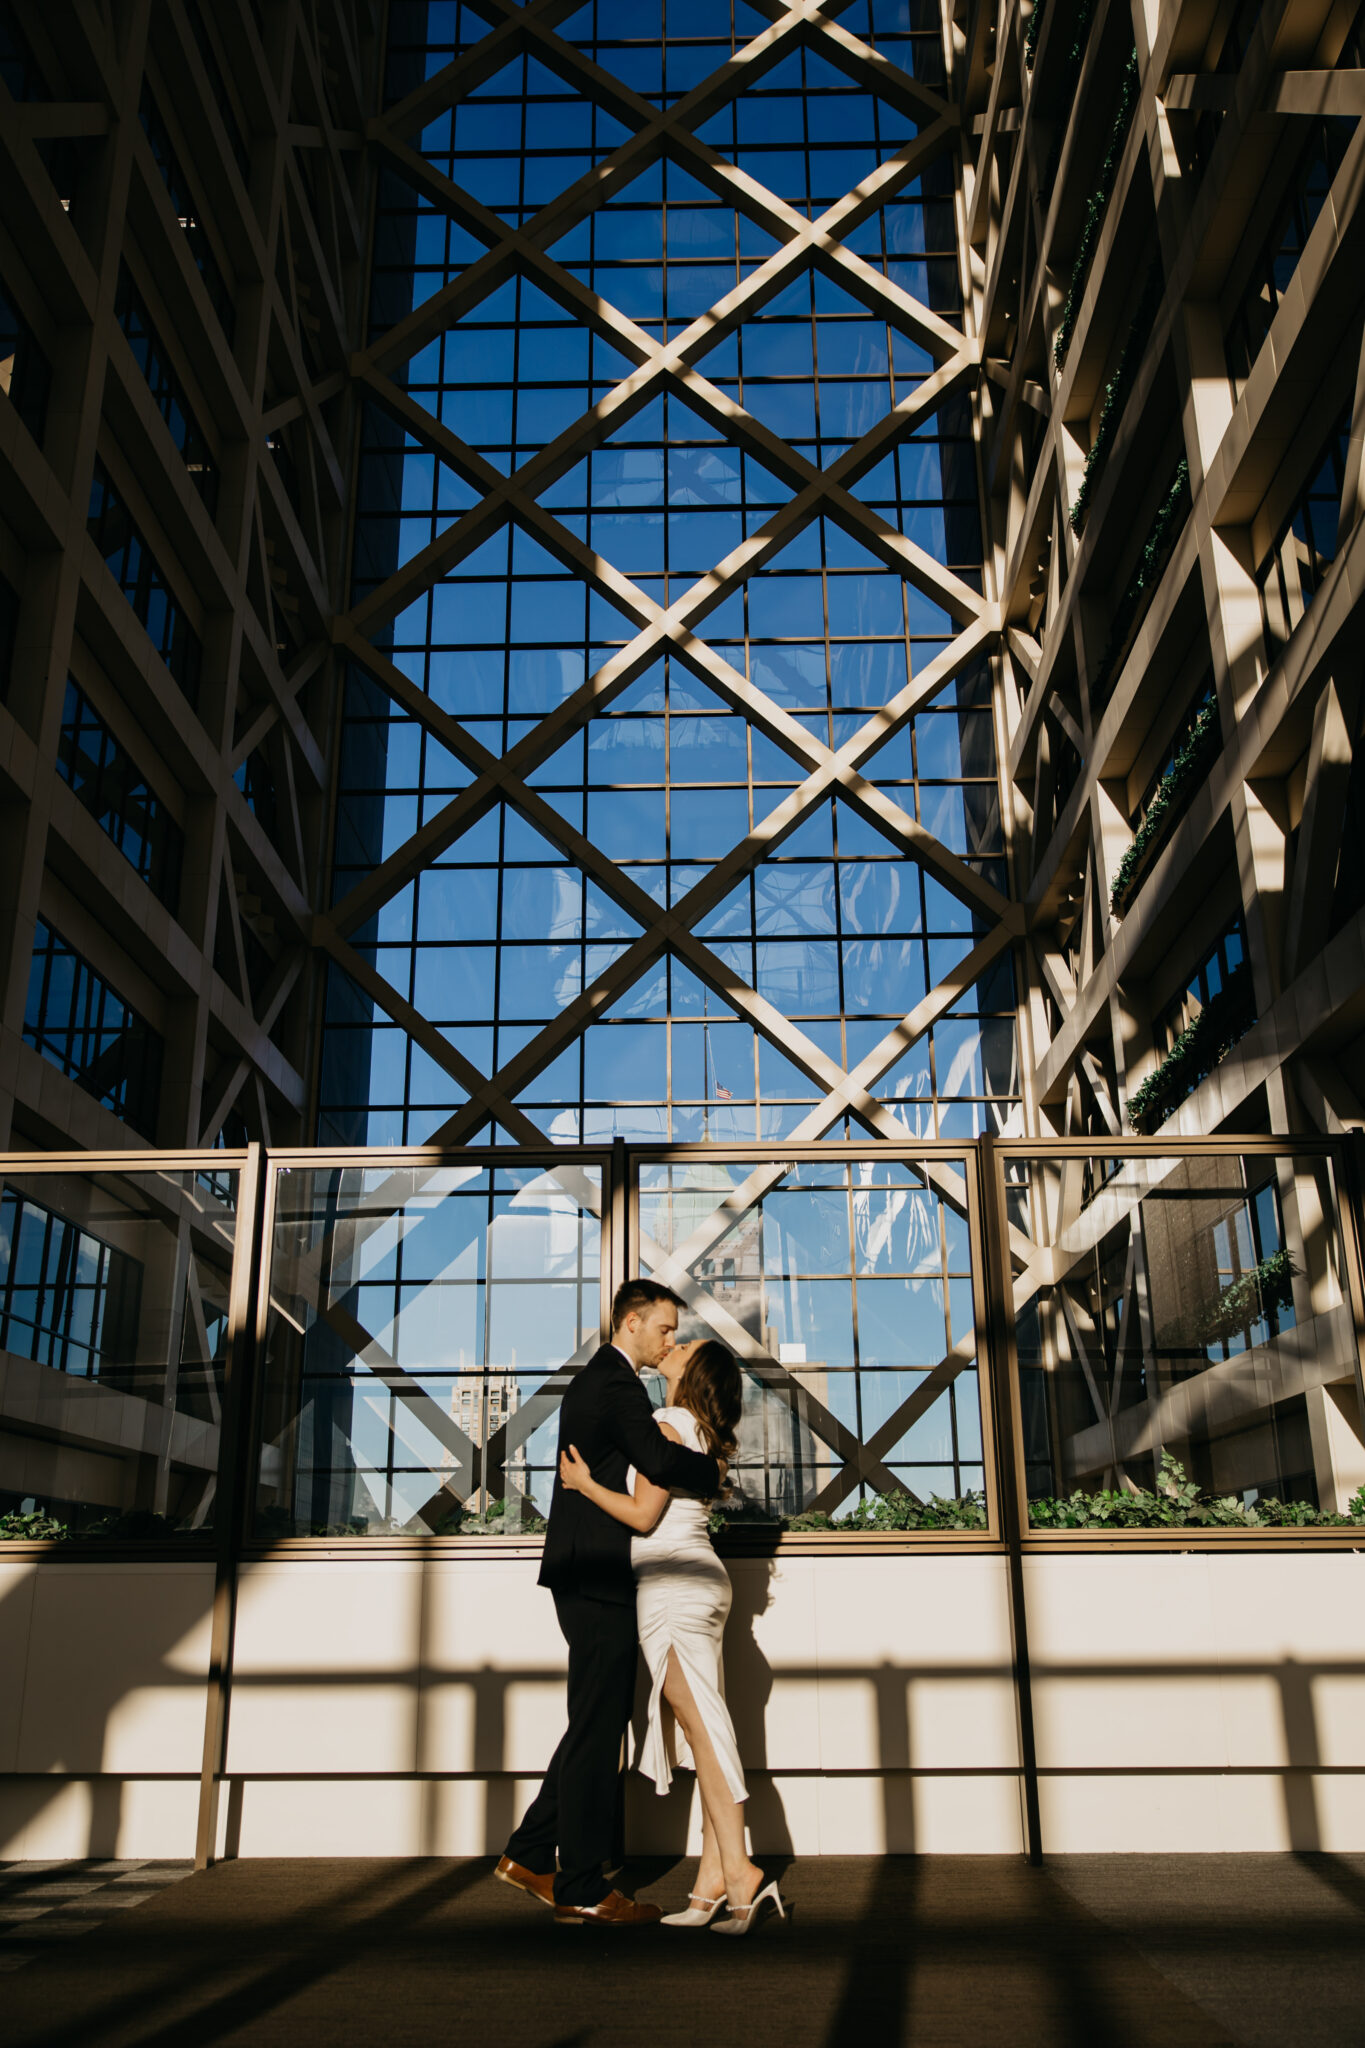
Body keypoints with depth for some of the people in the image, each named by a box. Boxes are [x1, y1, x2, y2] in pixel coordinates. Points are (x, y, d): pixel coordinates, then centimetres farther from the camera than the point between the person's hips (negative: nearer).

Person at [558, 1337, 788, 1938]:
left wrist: (584, 1485, -4)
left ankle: (738, 1871, -10)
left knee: (702, 1728, -10)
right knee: (706, 1729, 5)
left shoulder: (669, 1424, -11)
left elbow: (643, 1514, -15)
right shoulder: (699, 1433, 16)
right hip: (699, 1582, 9)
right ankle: (714, 1877, 6)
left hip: (671, 1587, -9)